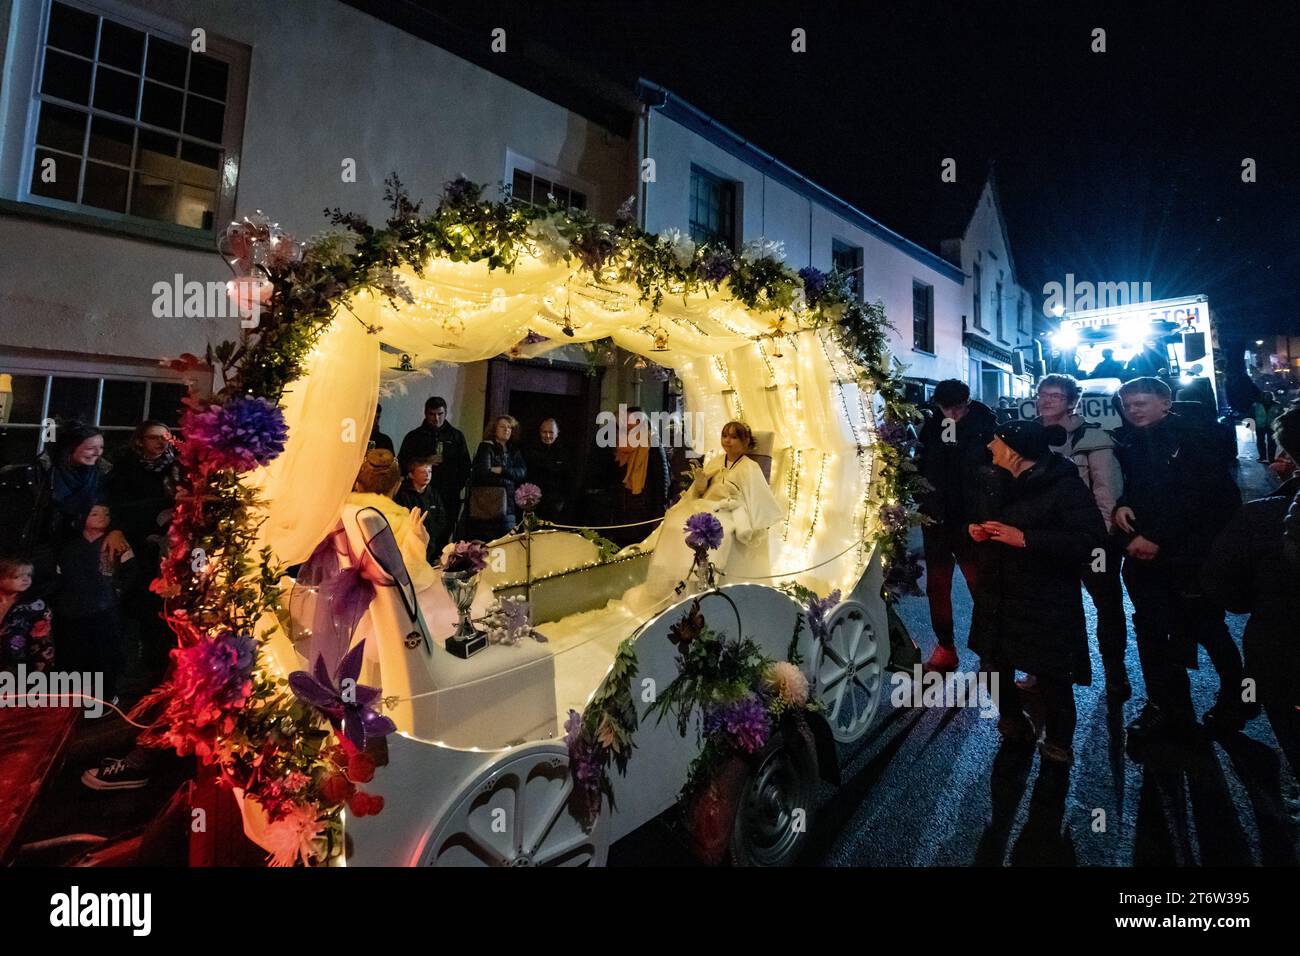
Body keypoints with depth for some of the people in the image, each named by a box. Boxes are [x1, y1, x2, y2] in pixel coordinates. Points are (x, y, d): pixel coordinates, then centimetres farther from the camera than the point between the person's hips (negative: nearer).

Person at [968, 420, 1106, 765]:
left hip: (1046, 602, -7)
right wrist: (976, 529, 0)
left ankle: (1058, 745, 27)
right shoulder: (1000, 481, 8)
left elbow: (1091, 538, -24)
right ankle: (1015, 724, 39)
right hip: (998, 594, 7)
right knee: (995, 665, 13)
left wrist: (1024, 538, -29)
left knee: (1051, 675, 3)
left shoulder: (1065, 486, -16)